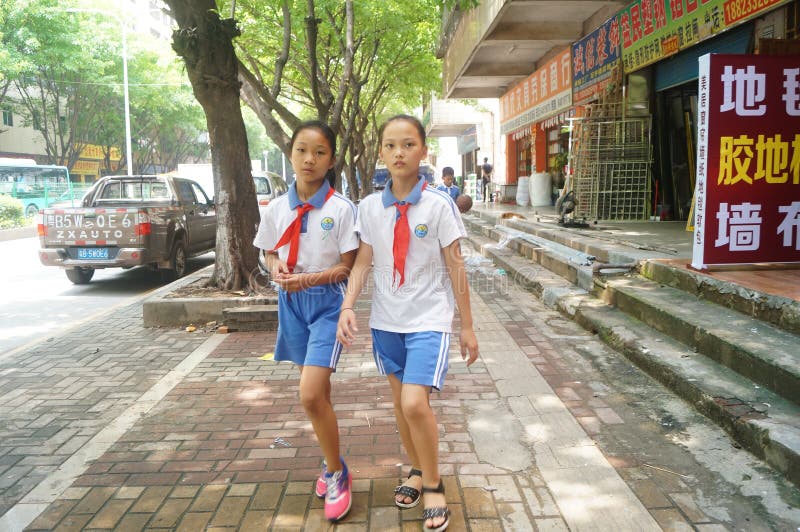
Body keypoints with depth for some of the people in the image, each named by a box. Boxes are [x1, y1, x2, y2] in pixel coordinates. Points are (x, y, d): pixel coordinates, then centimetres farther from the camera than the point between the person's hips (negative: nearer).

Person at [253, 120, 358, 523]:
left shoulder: (341, 208, -11)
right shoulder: (277, 208, 1)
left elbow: (348, 266, -9)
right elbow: (270, 253, 12)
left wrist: (310, 278, -23)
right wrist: (276, 268, -10)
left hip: (327, 302, -5)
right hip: (291, 302, 5)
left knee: (311, 395, -13)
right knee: (316, 393, 15)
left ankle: (336, 473, 10)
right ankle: (332, 465, 35)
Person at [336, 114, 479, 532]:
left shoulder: (439, 204, -9)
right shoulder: (369, 207, 0)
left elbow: (455, 267, -5)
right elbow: (363, 262, 2)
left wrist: (467, 326, -1)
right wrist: (347, 307, -14)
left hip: (429, 319, -4)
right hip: (386, 320, 4)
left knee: (415, 403, -16)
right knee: (399, 403, 15)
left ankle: (433, 485, 8)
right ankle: (417, 471, 38)